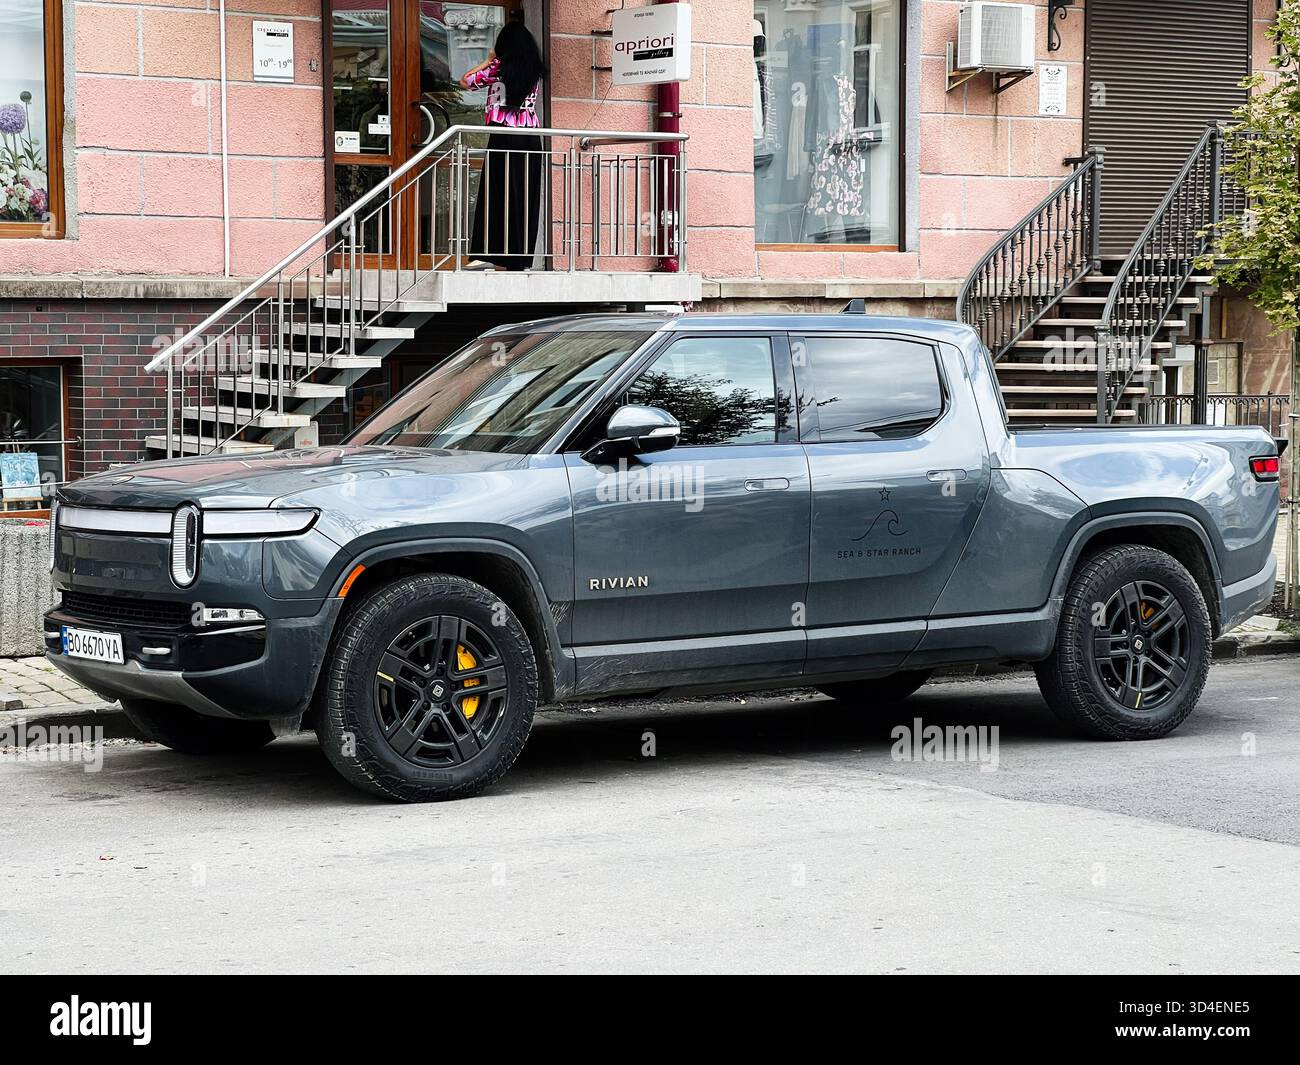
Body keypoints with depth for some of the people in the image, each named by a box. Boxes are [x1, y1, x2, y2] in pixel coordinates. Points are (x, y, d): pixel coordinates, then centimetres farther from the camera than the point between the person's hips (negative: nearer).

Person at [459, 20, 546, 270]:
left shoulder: (498, 67, -1)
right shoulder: (535, 72, 10)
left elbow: (465, 81, 7)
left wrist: (487, 60, 18)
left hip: (504, 135, -4)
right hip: (531, 136, 4)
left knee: (496, 194, -4)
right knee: (526, 195, 5)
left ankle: (487, 252, -11)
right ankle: (522, 257, 5)